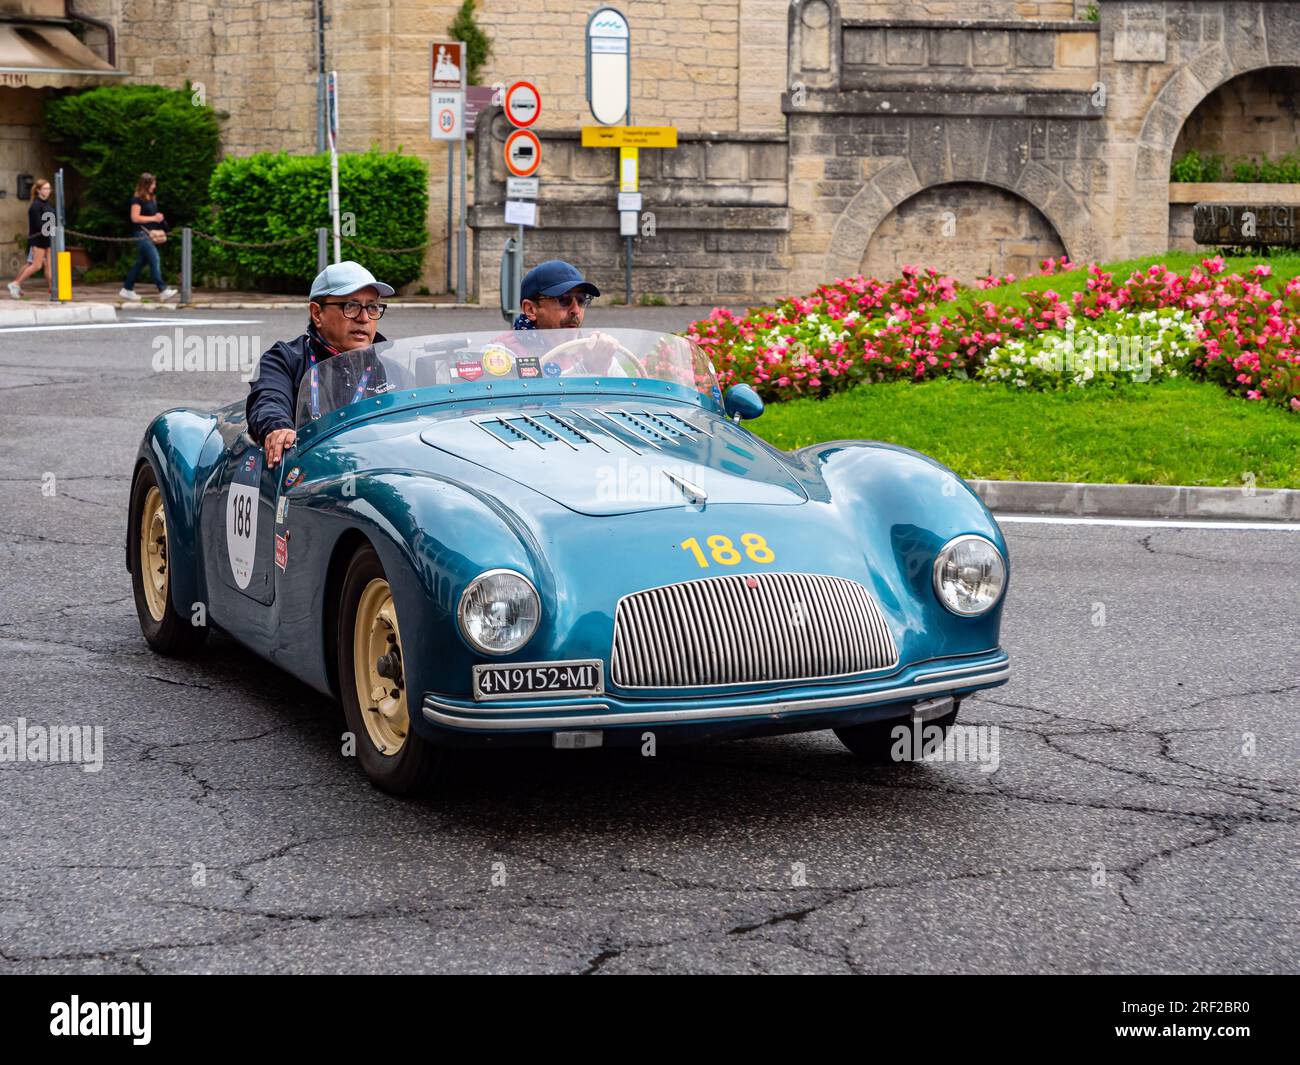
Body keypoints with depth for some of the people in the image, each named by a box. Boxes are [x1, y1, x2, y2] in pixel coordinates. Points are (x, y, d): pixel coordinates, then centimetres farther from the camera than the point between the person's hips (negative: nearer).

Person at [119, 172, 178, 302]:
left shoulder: (151, 198, 16)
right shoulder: (137, 199, -10)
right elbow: (135, 217, -15)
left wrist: (159, 218, 9)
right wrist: (153, 218, -15)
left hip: (150, 233, 9)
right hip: (142, 233, -9)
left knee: (141, 262, 11)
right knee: (155, 260, -16)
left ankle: (127, 290, 19)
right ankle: (163, 290, -19)